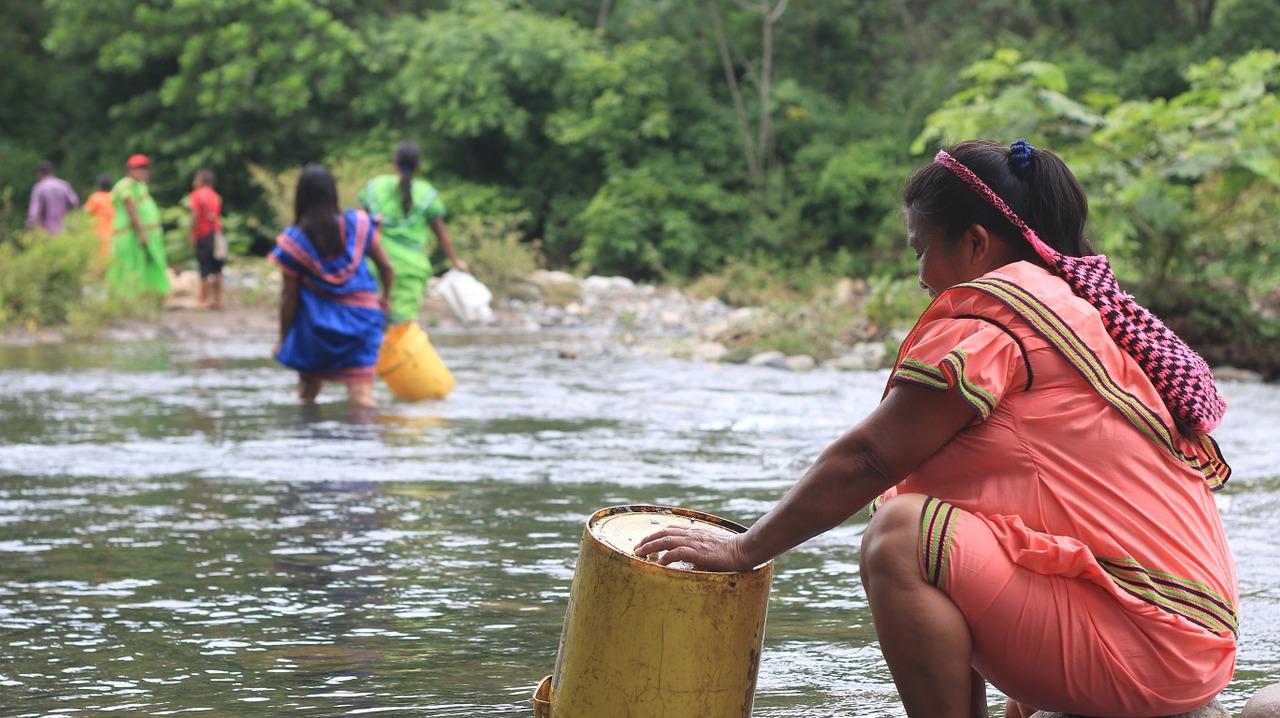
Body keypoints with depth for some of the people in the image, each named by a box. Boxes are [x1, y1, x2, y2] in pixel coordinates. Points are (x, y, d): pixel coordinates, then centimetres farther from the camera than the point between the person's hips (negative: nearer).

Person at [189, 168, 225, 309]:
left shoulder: (197, 194, -6)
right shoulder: (215, 195, 14)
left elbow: (195, 214, -15)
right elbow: (218, 215, 11)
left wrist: (193, 233, -10)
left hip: (204, 236, -6)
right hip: (216, 233, 6)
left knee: (205, 271, -4)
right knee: (217, 271, 9)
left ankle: (204, 301, -3)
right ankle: (218, 300, 10)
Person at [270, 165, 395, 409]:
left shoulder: (294, 242, -8)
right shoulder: (359, 225, -4)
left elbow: (289, 296, -5)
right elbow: (386, 267, 1)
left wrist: (283, 338, 7)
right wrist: (385, 298, 21)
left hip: (316, 324, 0)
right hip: (361, 320, 0)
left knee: (306, 393, 20)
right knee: (362, 397, -4)